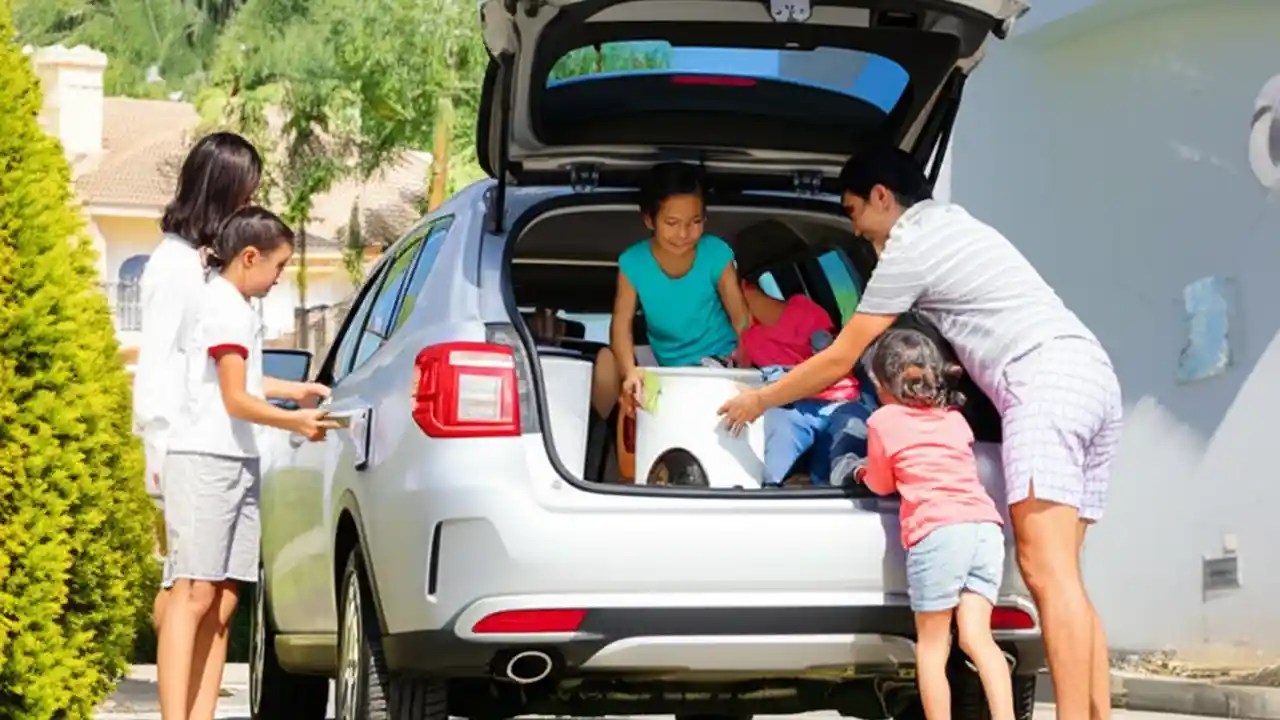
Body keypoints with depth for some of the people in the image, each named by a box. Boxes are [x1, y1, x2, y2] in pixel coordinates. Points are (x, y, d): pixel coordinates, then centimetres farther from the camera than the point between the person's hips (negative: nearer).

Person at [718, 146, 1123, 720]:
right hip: (1094, 371, 10)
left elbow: (840, 359, 6)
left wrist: (758, 400, 19)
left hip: (1046, 379, -10)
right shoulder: (955, 224, 30)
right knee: (1059, 575, 5)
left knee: (1045, 571, -17)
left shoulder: (908, 246, 2)